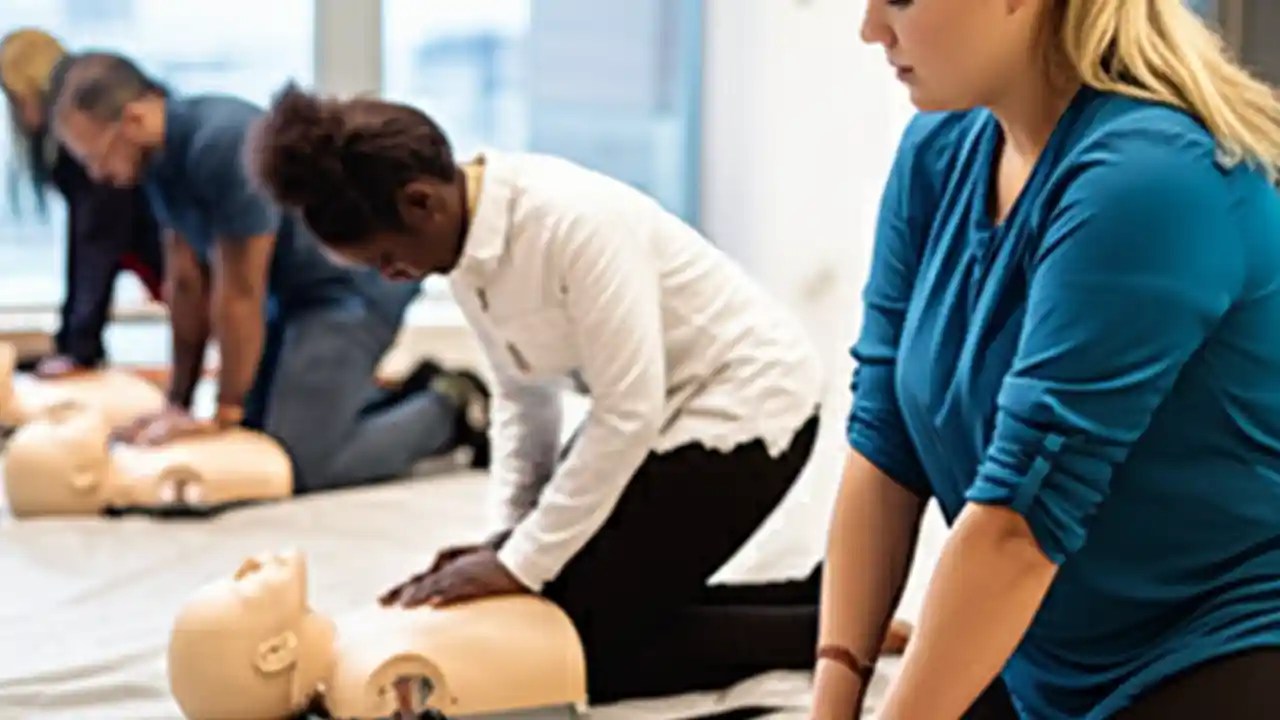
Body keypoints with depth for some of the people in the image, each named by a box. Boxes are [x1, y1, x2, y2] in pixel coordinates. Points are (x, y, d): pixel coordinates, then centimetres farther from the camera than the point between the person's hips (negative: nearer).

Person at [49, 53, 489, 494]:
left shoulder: (223, 145, -28)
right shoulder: (162, 156, 1)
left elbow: (240, 293, -22)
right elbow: (188, 283, 6)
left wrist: (225, 415, -14)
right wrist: (177, 403, 8)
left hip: (355, 285, -10)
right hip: (298, 288, 10)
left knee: (298, 463, -17)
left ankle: (449, 412, 3)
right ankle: (415, 395, 22)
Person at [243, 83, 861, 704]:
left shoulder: (577, 222, -30)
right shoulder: (466, 240, -3)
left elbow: (629, 413, -28)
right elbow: (522, 391, 7)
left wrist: (521, 563, -23)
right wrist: (508, 533, -3)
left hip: (742, 406, -9)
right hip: (653, 412, 9)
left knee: (592, 641, -10)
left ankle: (837, 629, 3)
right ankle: (814, 600, 17)